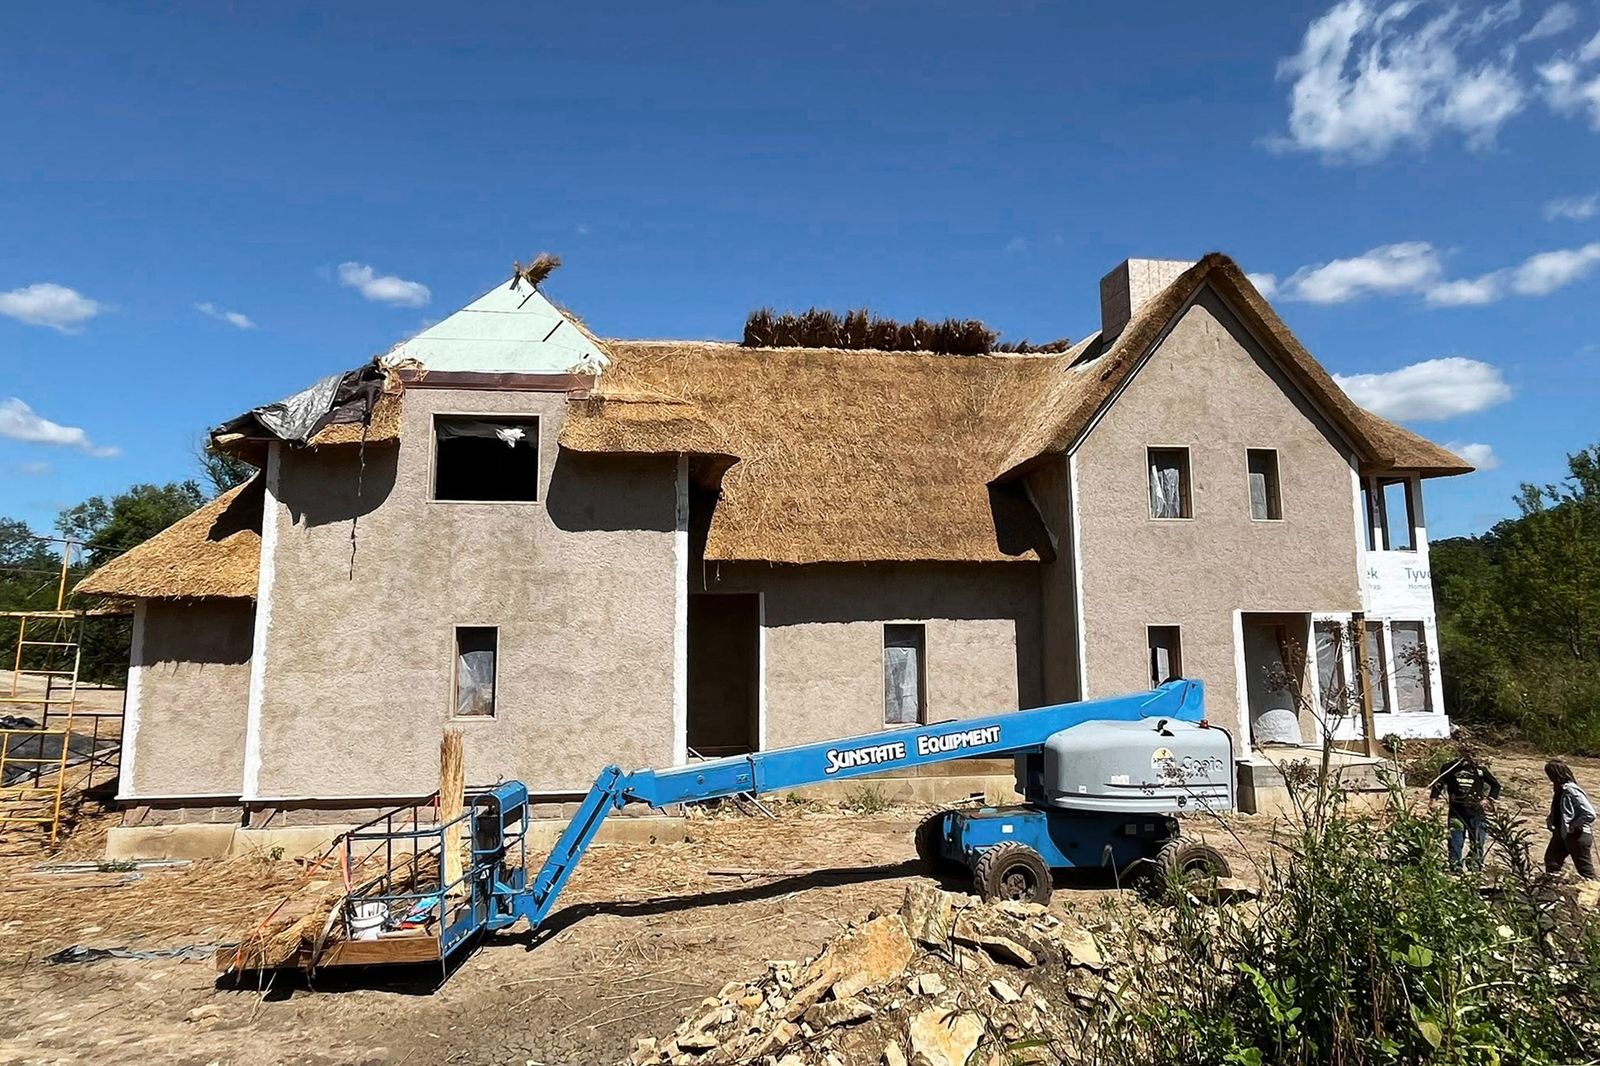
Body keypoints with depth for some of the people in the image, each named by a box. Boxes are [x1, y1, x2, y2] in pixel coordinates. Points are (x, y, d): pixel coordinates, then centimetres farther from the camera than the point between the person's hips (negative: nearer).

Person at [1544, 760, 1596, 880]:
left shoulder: (1571, 791, -23)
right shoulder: (1559, 789, 4)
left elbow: (1590, 814, -27)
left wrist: (1573, 826, -19)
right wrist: (1549, 820, 2)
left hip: (1578, 835, -10)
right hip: (1562, 834, 10)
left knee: (1585, 870, 0)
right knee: (1551, 860, 19)